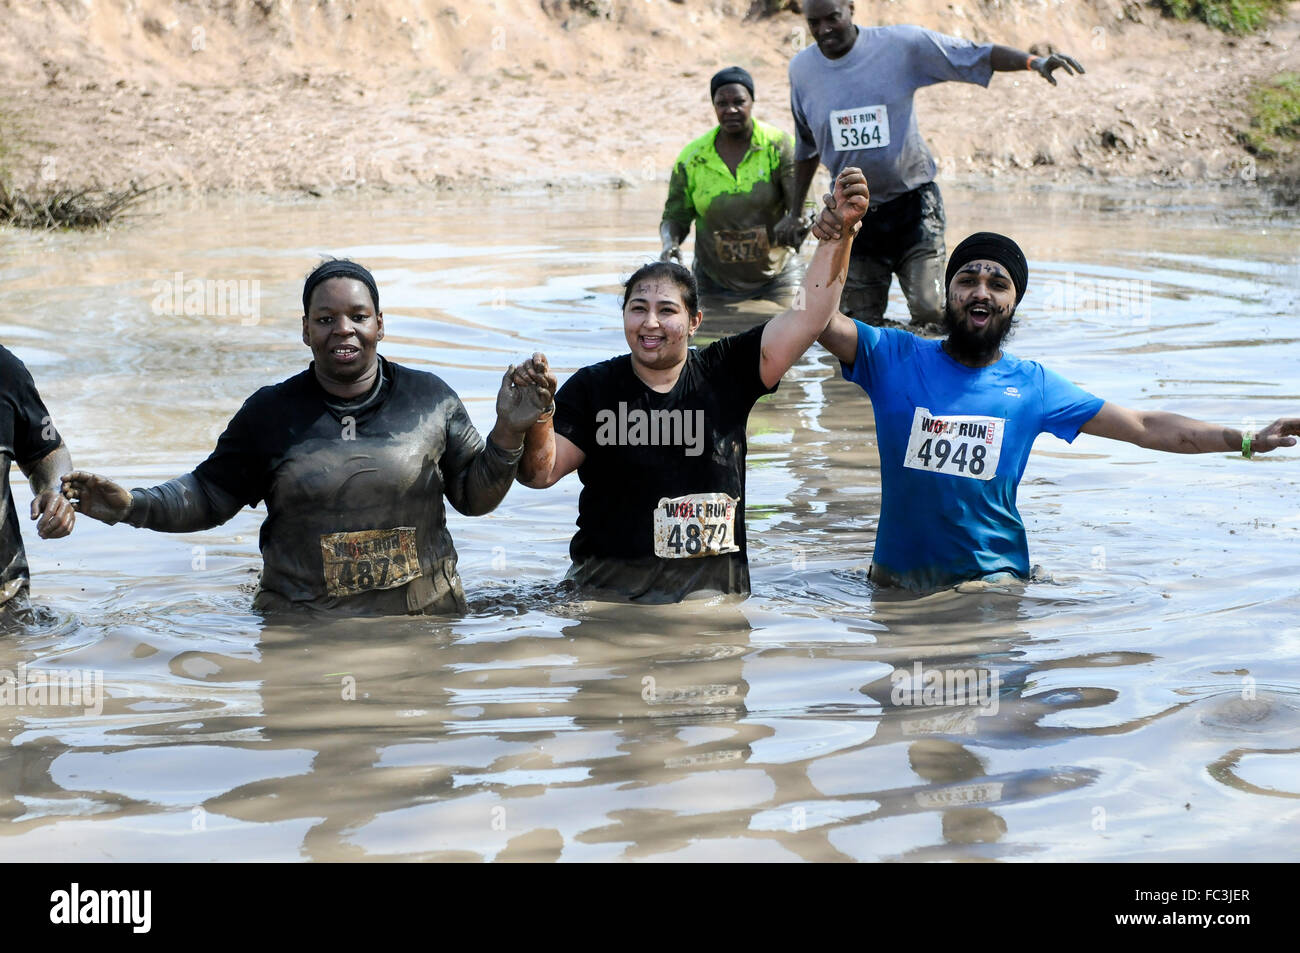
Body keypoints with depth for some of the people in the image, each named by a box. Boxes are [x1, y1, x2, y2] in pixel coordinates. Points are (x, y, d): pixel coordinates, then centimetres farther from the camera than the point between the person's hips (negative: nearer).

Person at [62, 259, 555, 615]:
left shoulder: (430, 398, 4)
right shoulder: (270, 412, 3)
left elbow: (474, 496, 8)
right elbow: (210, 496, 9)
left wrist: (506, 434, -8)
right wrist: (132, 507, -6)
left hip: (424, 616, 0)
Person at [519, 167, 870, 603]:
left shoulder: (725, 372, 4)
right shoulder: (593, 387, 3)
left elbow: (809, 315, -2)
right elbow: (541, 472, -4)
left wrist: (840, 231, -10)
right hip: (609, 587, -1)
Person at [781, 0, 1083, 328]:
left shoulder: (901, 45, -7)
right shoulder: (802, 68, 4)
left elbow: (977, 56, -9)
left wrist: (1034, 61, -26)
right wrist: (794, 212, 18)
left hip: (913, 204, -3)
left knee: (930, 311, -13)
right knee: (859, 323, 1)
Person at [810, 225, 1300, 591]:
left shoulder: (1032, 384, 4)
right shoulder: (897, 358, 0)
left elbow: (1145, 427, 7)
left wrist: (1245, 441, 2)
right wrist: (832, 245, -32)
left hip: (992, 575, 0)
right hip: (899, 573, 0)